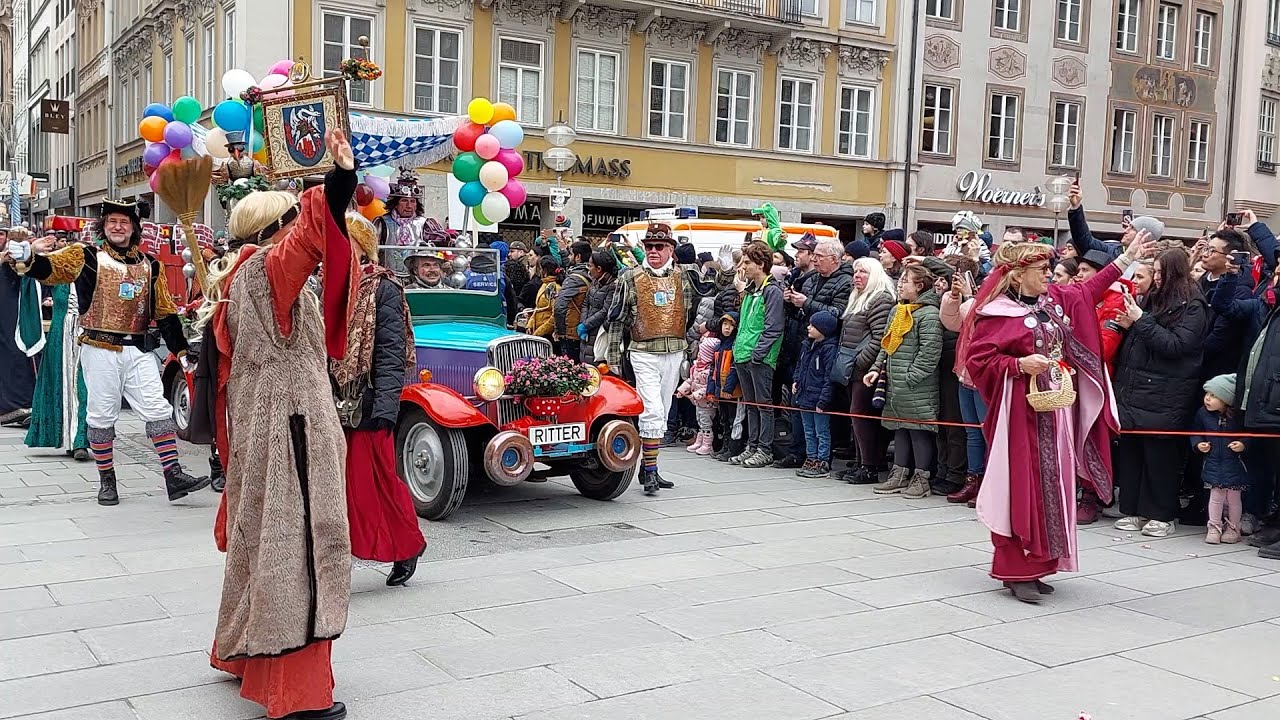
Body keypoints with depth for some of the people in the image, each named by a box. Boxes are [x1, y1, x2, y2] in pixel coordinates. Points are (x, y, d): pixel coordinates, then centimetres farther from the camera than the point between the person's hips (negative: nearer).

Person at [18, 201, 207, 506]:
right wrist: (31, 255, -36)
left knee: (158, 410, -3)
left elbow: (165, 312, 12)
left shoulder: (150, 266, 10)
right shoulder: (86, 258, 1)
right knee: (101, 416, 4)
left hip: (139, 350, 3)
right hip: (100, 351, -3)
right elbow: (46, 269, -13)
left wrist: (181, 351, 8)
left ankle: (173, 476, -2)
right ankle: (106, 481, 16)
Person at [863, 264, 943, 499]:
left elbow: (930, 352, -19)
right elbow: (886, 345, 21)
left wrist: (910, 378, -19)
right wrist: (877, 369, 9)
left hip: (917, 389, -9)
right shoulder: (897, 311, 15)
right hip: (895, 387, 9)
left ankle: (921, 478, 8)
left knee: (919, 429, -1)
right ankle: (900, 474, 22)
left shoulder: (929, 313, -13)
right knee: (900, 428, 14)